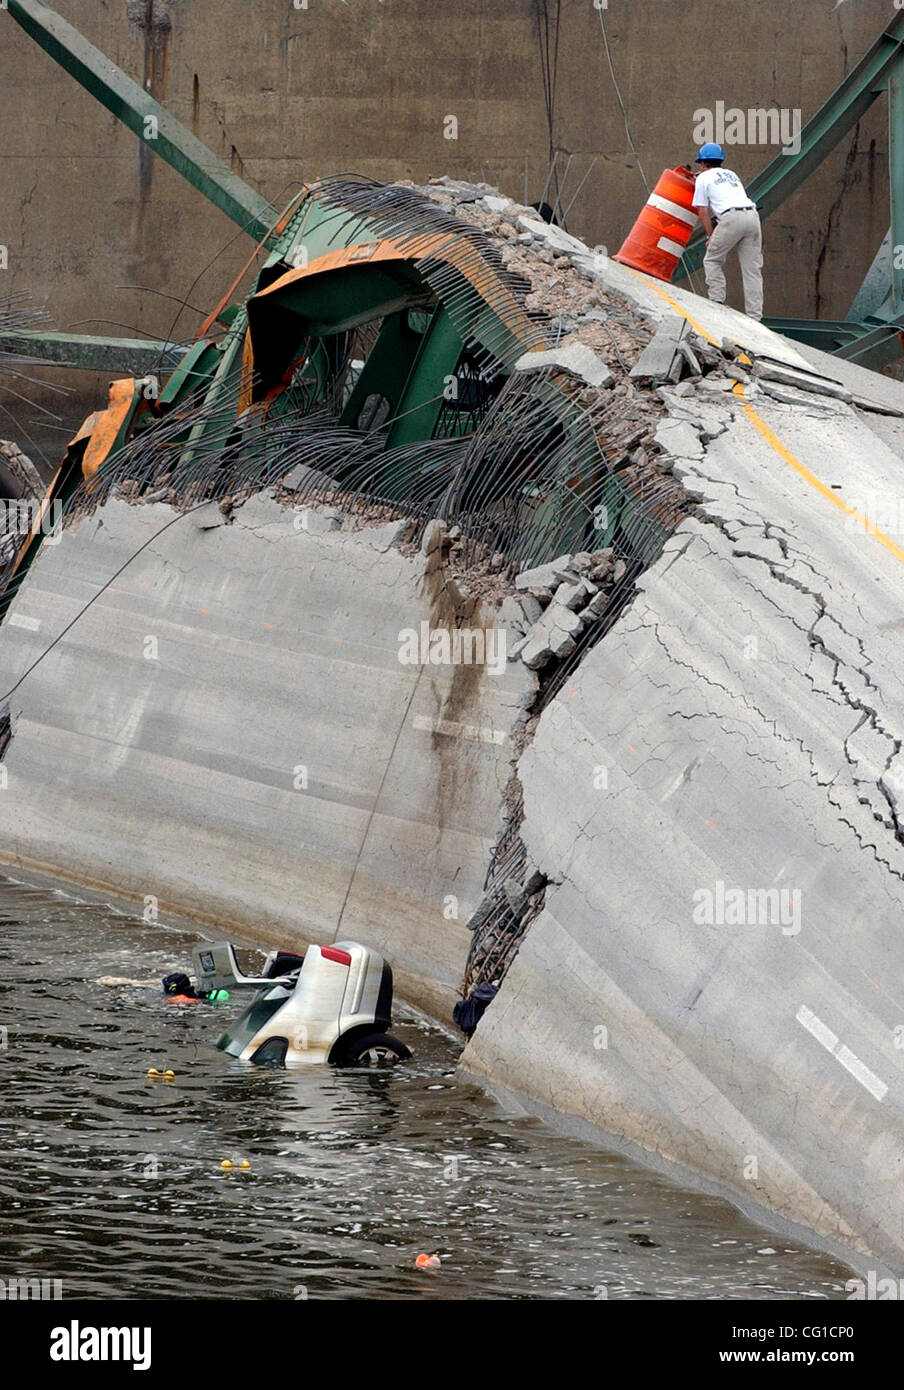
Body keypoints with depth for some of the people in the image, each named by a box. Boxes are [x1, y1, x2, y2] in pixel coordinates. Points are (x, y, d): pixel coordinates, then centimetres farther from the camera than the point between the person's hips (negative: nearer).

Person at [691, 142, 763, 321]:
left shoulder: (704, 178, 14)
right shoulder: (731, 174, 31)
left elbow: (702, 211, 8)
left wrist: (711, 237, 12)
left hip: (731, 217, -5)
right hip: (752, 215, 5)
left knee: (712, 260, 12)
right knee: (752, 268, 5)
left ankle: (717, 300, -1)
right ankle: (754, 315, 0)